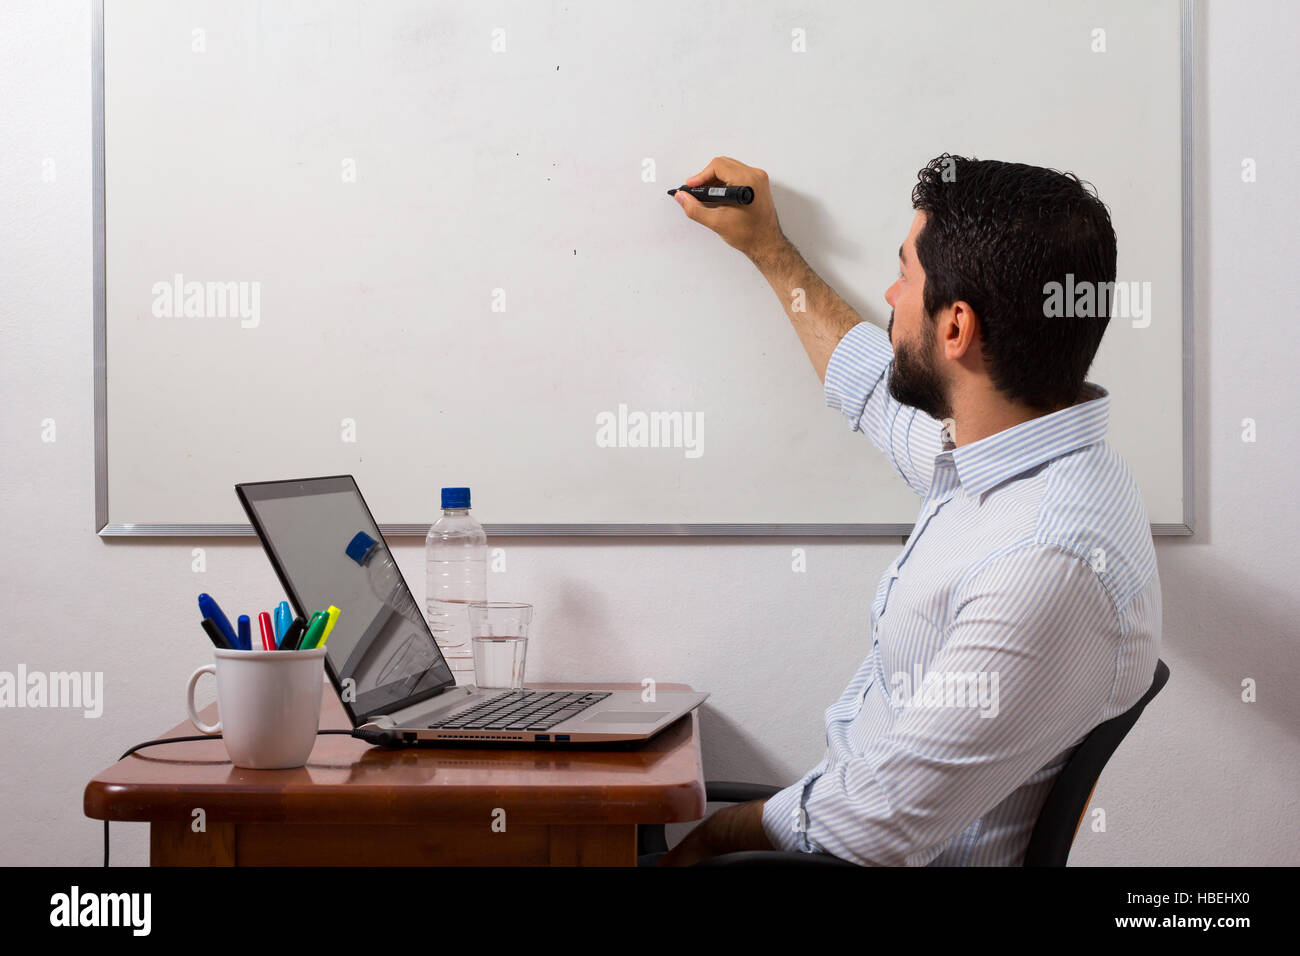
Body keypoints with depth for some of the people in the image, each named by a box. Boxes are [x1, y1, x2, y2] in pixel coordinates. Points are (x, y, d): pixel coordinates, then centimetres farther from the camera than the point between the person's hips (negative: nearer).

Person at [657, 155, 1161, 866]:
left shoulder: (1050, 568, -32)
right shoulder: (1003, 455, 0)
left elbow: (877, 828, -28)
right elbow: (874, 391, 24)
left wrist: (714, 834, -11)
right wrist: (766, 246, 30)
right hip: (855, 812, 8)